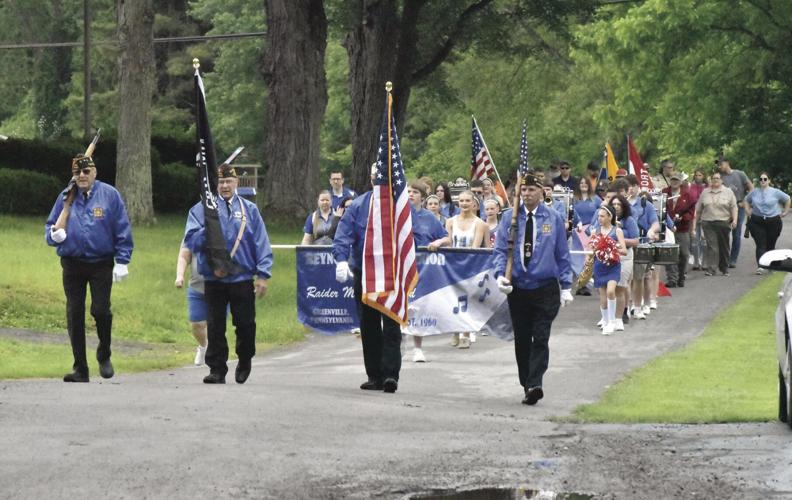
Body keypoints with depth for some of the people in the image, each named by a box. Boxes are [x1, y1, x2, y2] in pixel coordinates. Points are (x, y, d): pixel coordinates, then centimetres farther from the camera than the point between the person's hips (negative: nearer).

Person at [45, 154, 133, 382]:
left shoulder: (109, 195, -1)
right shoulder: (66, 197, 7)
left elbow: (122, 230, -2)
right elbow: (50, 225, 13)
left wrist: (122, 261, -7)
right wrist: (54, 235, -11)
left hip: (101, 264, -3)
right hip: (72, 264, 3)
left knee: (100, 310, -12)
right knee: (74, 314, 3)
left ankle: (104, 354, 16)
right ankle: (80, 368, 11)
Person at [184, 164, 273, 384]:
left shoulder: (250, 210, 8)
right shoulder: (201, 209, 5)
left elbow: (261, 243, 4)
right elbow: (191, 241, -3)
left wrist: (263, 275, -3)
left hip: (243, 278, 0)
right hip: (213, 280, 0)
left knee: (246, 324, 4)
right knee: (215, 327, 2)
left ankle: (244, 362, 26)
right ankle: (217, 370, 8)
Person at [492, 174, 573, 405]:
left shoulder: (554, 218, 4)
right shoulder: (509, 217, 4)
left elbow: (562, 254, 8)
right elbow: (500, 249, 3)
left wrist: (566, 286, 5)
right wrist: (500, 274, -14)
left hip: (545, 288, -2)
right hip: (517, 288, 2)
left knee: (540, 338, -11)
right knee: (521, 339, 7)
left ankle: (534, 384, -18)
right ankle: (528, 386, 16)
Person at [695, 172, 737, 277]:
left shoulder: (728, 192, 6)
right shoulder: (705, 192, 11)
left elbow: (734, 207, 1)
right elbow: (698, 209, 15)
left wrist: (734, 219, -11)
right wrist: (695, 221, 14)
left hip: (723, 223, 0)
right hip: (708, 223, 0)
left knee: (724, 247, 6)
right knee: (711, 246, -10)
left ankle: (724, 268, 18)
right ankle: (710, 269, -13)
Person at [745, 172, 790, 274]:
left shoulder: (775, 192, -1)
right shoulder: (754, 192, 6)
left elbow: (787, 199, 12)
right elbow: (746, 200, 25)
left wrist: (785, 212, 9)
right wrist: (748, 211, 14)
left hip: (773, 222, -1)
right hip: (757, 222, 1)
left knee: (770, 245, 7)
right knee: (760, 245, -10)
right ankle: (760, 266, -20)